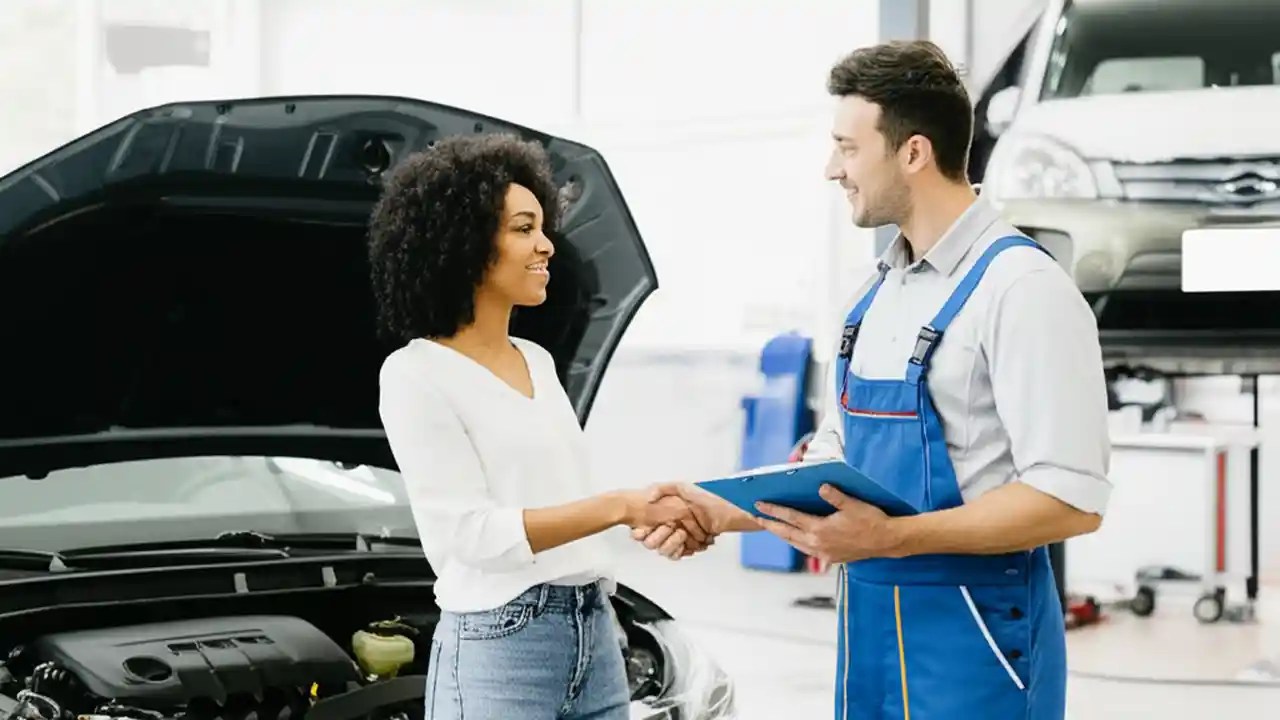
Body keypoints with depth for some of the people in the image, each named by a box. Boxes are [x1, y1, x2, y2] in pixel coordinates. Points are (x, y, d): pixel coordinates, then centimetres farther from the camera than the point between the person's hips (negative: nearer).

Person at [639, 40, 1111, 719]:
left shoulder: (1020, 287, -15)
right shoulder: (875, 293, 12)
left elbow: (1069, 499, -21)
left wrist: (890, 537, -25)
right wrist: (724, 511, 5)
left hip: (969, 634, -8)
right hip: (869, 627, 8)